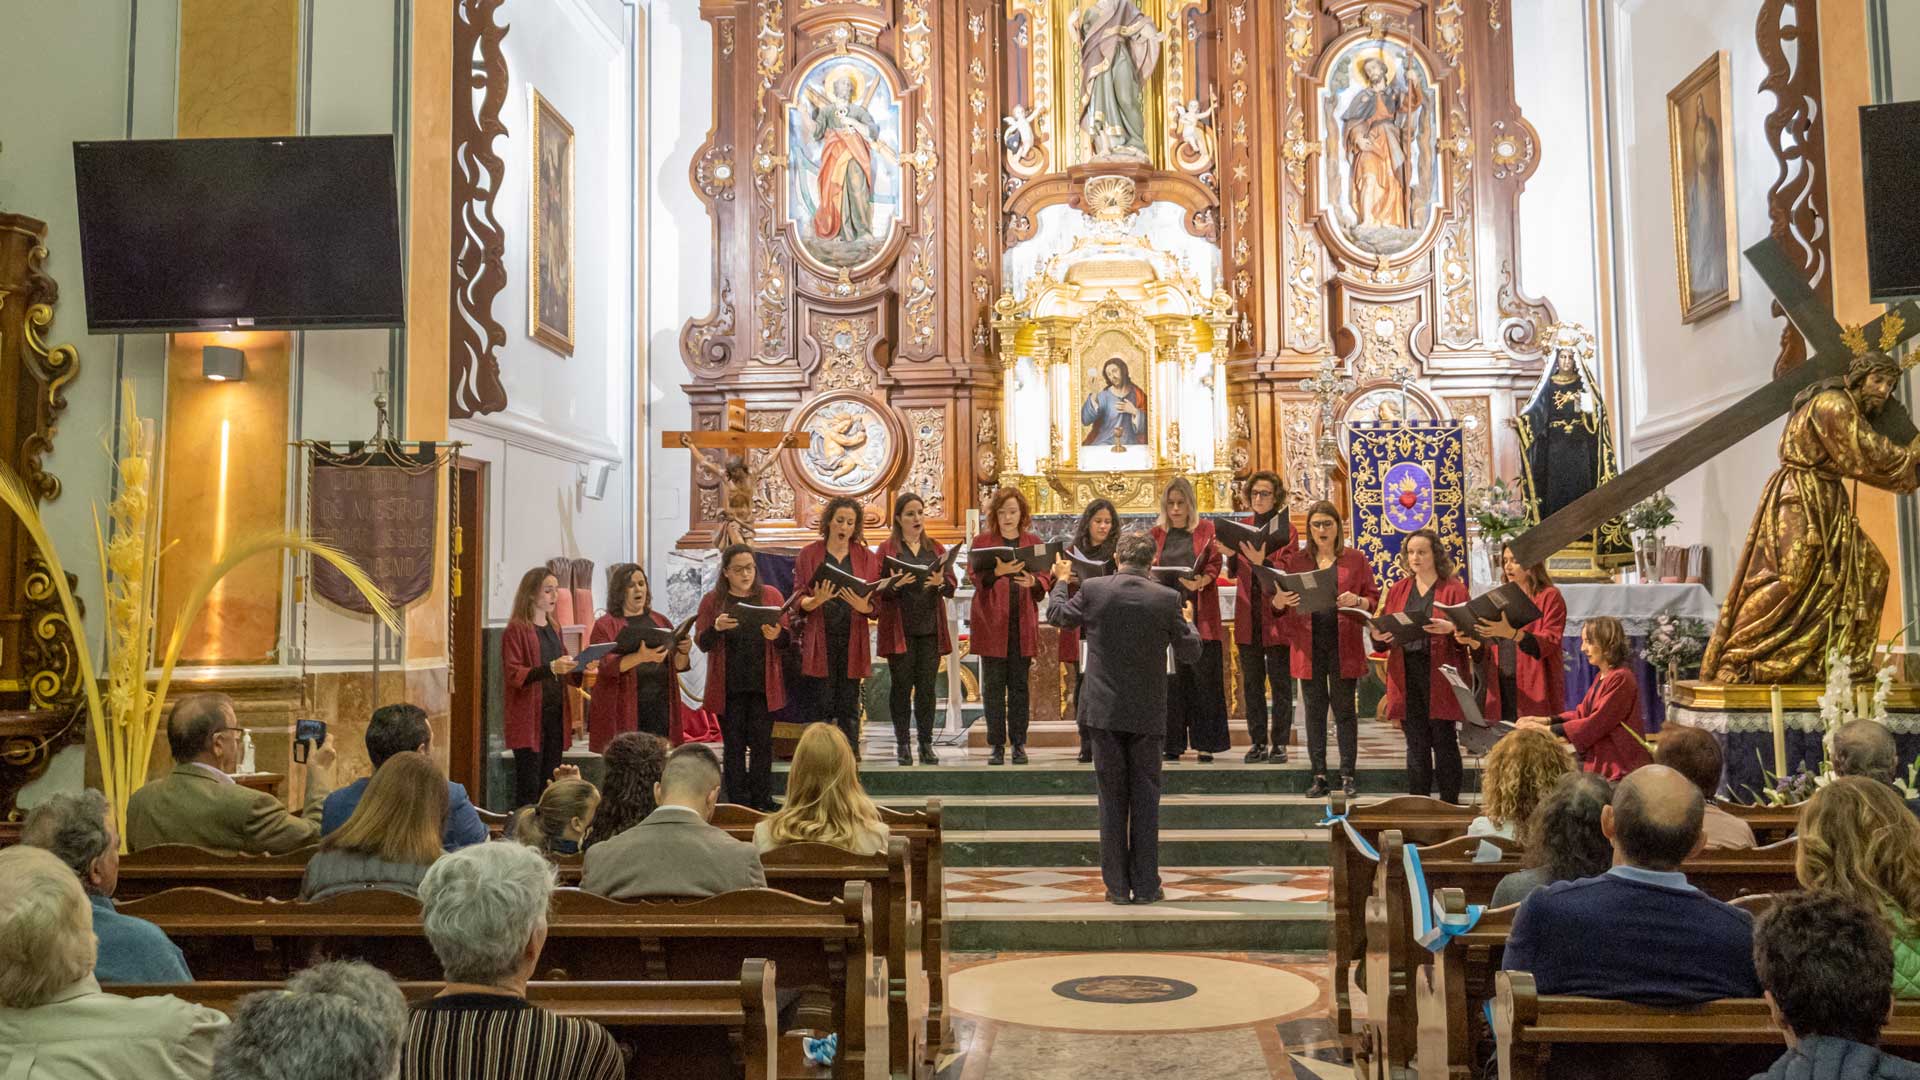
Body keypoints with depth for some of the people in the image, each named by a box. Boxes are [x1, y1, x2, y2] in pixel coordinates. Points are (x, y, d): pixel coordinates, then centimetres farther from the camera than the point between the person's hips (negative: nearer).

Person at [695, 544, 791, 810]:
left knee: (761, 743, 1)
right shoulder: (712, 601, 5)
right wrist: (716, 628, -20)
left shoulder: (772, 595, 7)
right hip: (728, 686, 0)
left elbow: (787, 639, 6)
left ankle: (762, 802, 9)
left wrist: (777, 635, -17)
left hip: (764, 685, 0)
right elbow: (701, 643, 0)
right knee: (734, 745, 3)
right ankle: (738, 804, 8)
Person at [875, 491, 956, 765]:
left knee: (927, 686, 2)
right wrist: (895, 583, -22)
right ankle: (902, 744, 6)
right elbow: (877, 588, -3)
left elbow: (952, 586, 7)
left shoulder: (936, 548, 14)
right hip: (900, 628, -2)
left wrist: (940, 582, -14)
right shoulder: (887, 548, 4)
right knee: (901, 685, -1)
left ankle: (926, 744, 8)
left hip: (930, 628, 2)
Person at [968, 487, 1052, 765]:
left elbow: (1046, 581, 9)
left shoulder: (1033, 542, 13)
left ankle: (1019, 744, 10)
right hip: (991, 623, -2)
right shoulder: (982, 541, 6)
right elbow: (974, 576, -5)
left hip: (1023, 623, 2)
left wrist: (1033, 582, -14)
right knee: (993, 685, -2)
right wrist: (997, 572, -24)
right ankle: (996, 745, 5)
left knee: (1019, 685, 3)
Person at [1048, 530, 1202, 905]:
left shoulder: (1093, 590, -7)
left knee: (1112, 800, 8)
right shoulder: (1167, 599, -8)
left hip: (1105, 712, 0)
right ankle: (1146, 887, 11)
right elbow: (1190, 652, 1)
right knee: (1145, 801, 9)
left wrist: (1060, 582, 31)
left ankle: (1117, 886, 11)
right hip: (1147, 713, 0)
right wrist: (1187, 622, 21)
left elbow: (1057, 614, 13)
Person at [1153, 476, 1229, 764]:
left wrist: (1200, 582, -19)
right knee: (1170, 681, 2)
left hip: (1199, 614, -2)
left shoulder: (1206, 529, 6)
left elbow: (1214, 566, 0)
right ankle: (1173, 744, 7)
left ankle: (1205, 744, 3)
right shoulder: (1156, 533, 13)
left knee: (1203, 679, -2)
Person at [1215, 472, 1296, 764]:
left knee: (1280, 681, -1)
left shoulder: (1286, 528, -1)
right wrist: (1230, 554, -10)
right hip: (1248, 613, 4)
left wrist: (1261, 562, -25)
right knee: (1251, 681, 7)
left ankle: (1280, 743, 4)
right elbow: (1234, 572, 10)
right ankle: (1258, 742, 13)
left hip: (1276, 612, -4)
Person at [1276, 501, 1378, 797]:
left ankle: (1348, 775, 8)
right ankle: (1319, 776, 10)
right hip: (1308, 645, 1)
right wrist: (1280, 600, -14)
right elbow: (1276, 606, 9)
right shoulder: (1295, 560, 10)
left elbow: (1374, 600, 5)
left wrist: (1357, 601, -16)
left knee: (1345, 710, 2)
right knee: (1314, 710, 5)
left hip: (1344, 645, -1)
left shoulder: (1355, 560, 7)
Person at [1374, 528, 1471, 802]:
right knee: (1416, 746, 8)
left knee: (1444, 743, -1)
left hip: (1440, 675, -4)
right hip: (1406, 674, 4)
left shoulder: (1454, 589, 2)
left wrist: (1450, 628, -25)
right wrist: (1379, 635, -8)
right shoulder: (1398, 590, 15)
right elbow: (1384, 633, 14)